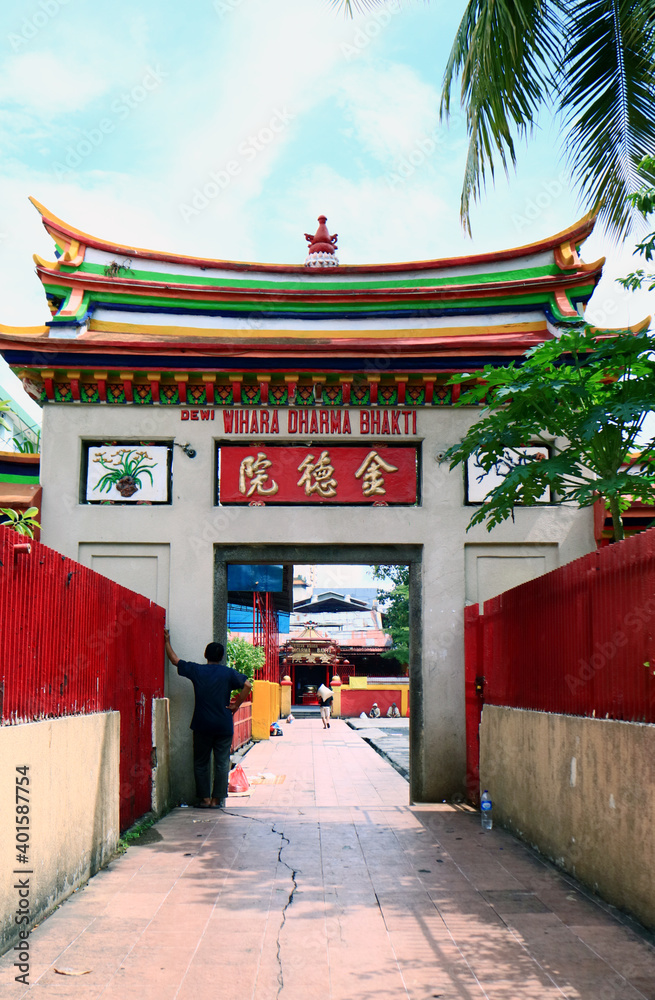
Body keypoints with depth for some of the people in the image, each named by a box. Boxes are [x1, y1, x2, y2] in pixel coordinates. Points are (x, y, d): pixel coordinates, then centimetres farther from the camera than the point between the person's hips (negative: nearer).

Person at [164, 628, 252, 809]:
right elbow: (247, 685, -12)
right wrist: (236, 706, -4)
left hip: (202, 726, 1)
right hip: (224, 726, -1)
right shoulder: (228, 673, -1)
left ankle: (205, 798, 10)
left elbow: (175, 660, 10)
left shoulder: (196, 670, 1)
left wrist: (167, 642, 22)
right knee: (222, 763, 5)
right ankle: (216, 799, 4)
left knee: (201, 763, 11)